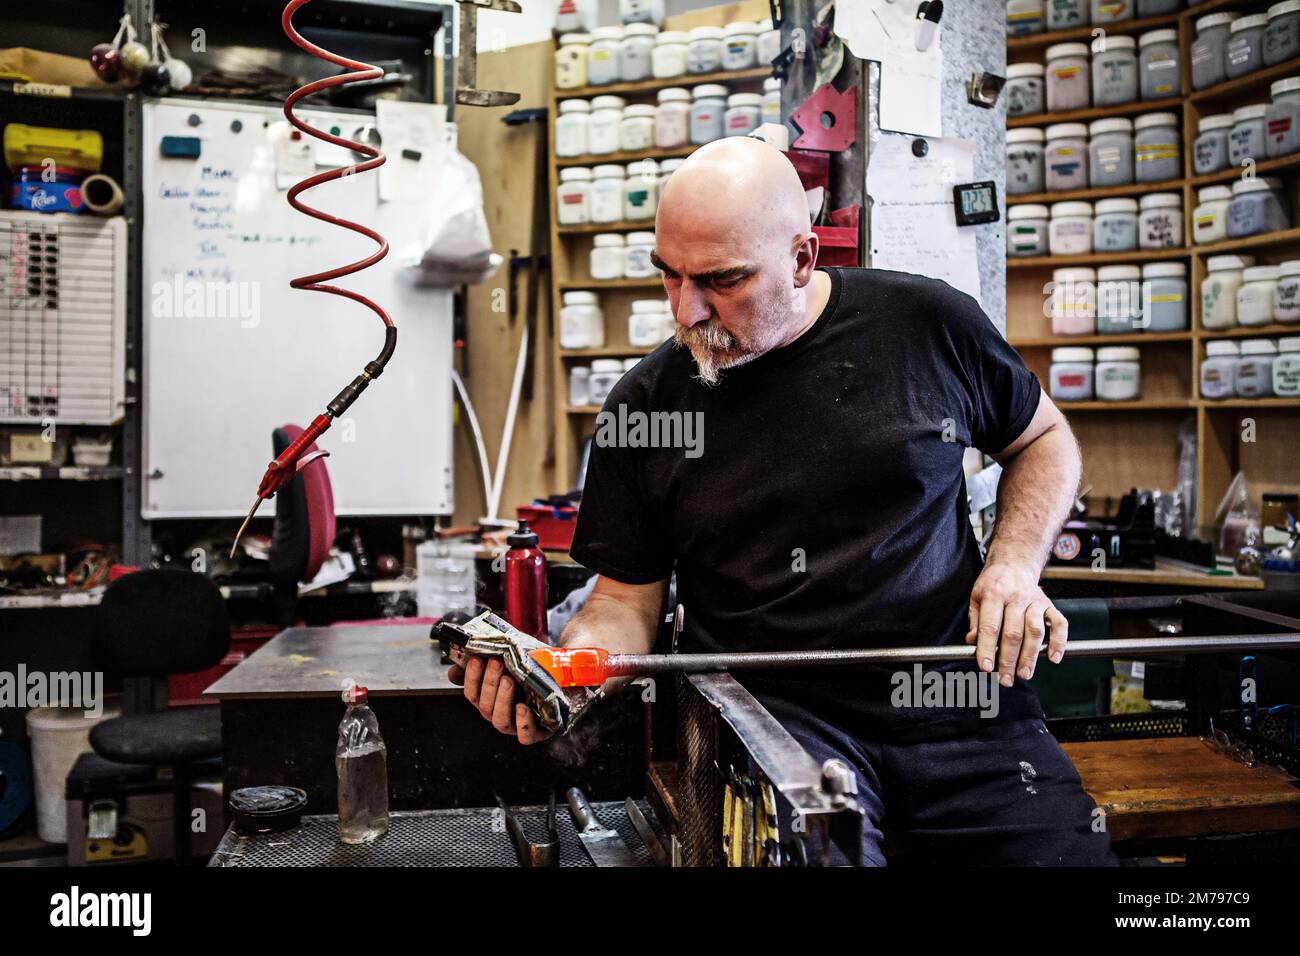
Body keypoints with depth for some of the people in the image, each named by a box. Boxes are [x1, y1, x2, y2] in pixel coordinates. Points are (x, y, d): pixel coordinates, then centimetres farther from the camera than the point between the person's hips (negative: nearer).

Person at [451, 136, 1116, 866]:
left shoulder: (929, 325, 0)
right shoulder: (645, 407, 0)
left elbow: (1044, 440, 17)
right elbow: (626, 599, 6)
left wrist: (1016, 564, -1)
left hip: (960, 702, 2)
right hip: (774, 715, -1)